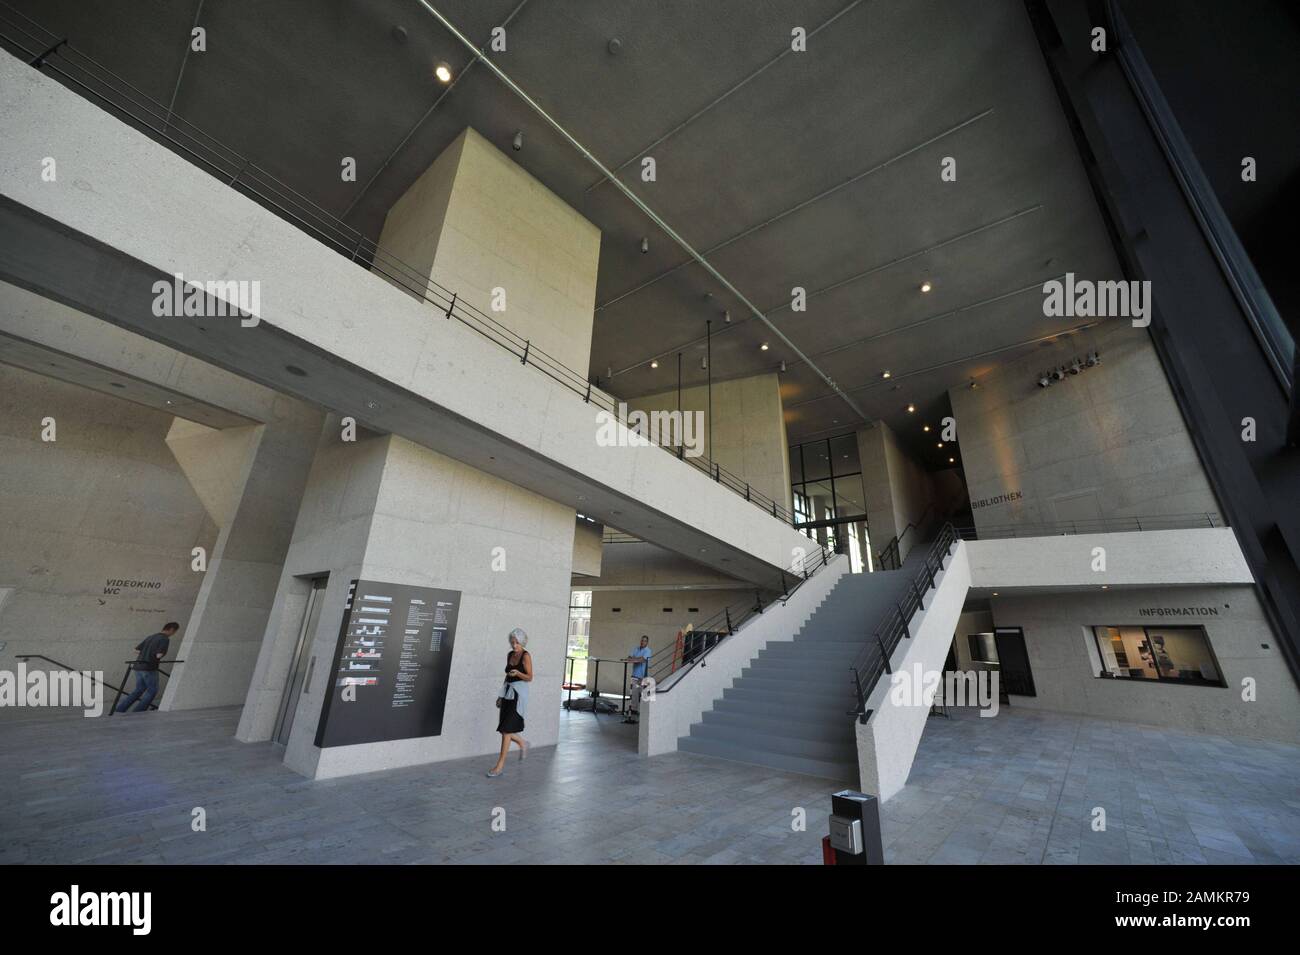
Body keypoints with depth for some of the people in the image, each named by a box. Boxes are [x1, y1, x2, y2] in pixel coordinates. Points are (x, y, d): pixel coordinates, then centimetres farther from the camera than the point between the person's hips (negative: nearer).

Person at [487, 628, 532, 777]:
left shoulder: (526, 656, -11)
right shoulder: (510, 655, 8)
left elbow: (529, 678, -10)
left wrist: (518, 673, -29)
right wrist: (500, 695, 16)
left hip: (519, 694, -7)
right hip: (507, 692, 7)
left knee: (506, 730, -5)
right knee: (504, 729, 10)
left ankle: (500, 766, 6)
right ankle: (522, 743, 36)